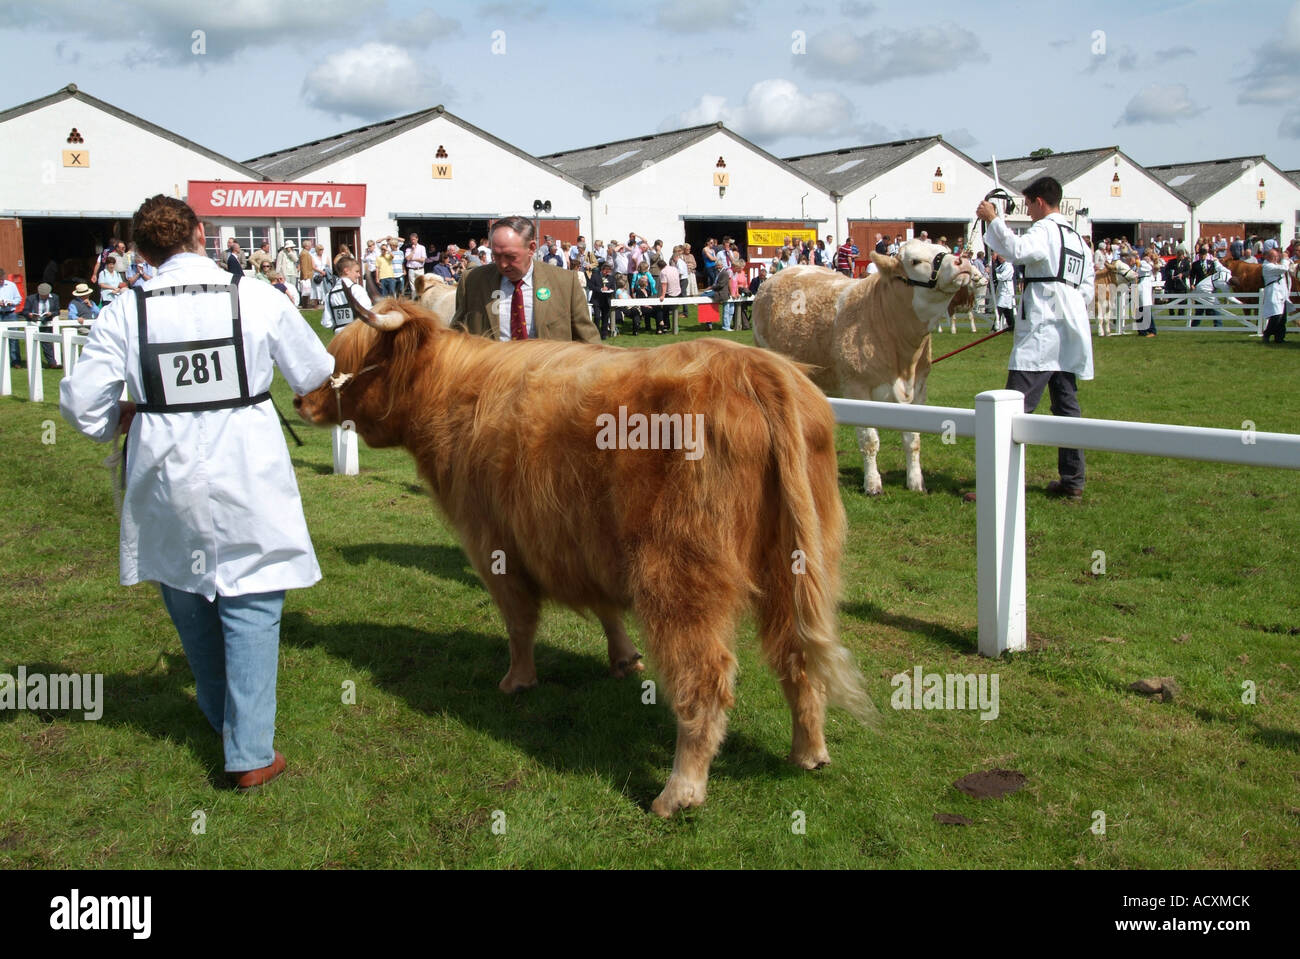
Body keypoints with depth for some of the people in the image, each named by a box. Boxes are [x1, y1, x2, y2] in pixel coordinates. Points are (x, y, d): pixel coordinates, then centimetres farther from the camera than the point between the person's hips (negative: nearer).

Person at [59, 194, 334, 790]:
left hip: (166, 481, 2)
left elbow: (80, 401, -5)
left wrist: (121, 420, 16)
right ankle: (250, 753, 4)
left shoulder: (125, 311, -5)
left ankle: (222, 719, 40)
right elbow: (315, 375, 4)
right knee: (250, 607, 5)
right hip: (247, 479, -2)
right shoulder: (258, 299, -7)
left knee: (189, 603, 21)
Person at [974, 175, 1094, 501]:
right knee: (1066, 404, 12)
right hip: (1070, 332, 9)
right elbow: (1087, 292, 22)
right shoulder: (1078, 238, 23)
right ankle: (1073, 480, 14)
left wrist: (993, 219, -19)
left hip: (1042, 330, -9)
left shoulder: (1046, 229, -4)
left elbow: (1018, 250, -26)